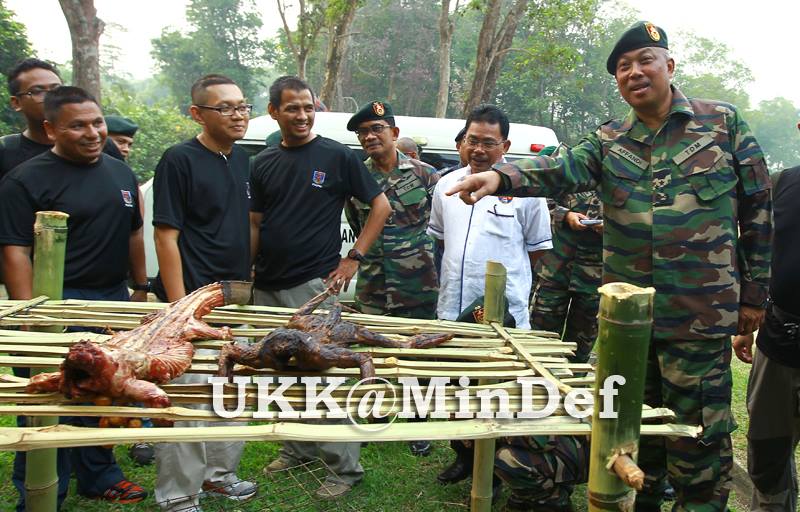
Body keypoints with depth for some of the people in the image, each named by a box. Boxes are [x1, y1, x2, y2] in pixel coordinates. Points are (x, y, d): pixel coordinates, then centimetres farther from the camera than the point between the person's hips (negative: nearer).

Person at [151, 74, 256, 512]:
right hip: (193, 300, -8)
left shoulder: (241, 159, 10)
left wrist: (248, 277, 13)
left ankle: (218, 472, 34)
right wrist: (179, 305, -20)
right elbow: (166, 236, -15)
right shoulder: (179, 160, -11)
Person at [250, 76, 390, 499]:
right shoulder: (263, 163, 11)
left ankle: (345, 467, 8)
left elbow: (381, 206, -1)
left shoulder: (337, 156, -3)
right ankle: (298, 448, 32)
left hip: (315, 285, -5)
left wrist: (353, 258, -8)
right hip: (267, 288, 6)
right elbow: (254, 224, 15)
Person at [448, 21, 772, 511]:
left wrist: (754, 292, 3)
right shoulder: (609, 141, 7)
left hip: (700, 314, -3)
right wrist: (501, 176, -34)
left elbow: (758, 209, 4)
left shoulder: (722, 122, 2)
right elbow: (561, 169, -14)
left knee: (697, 431, 5)